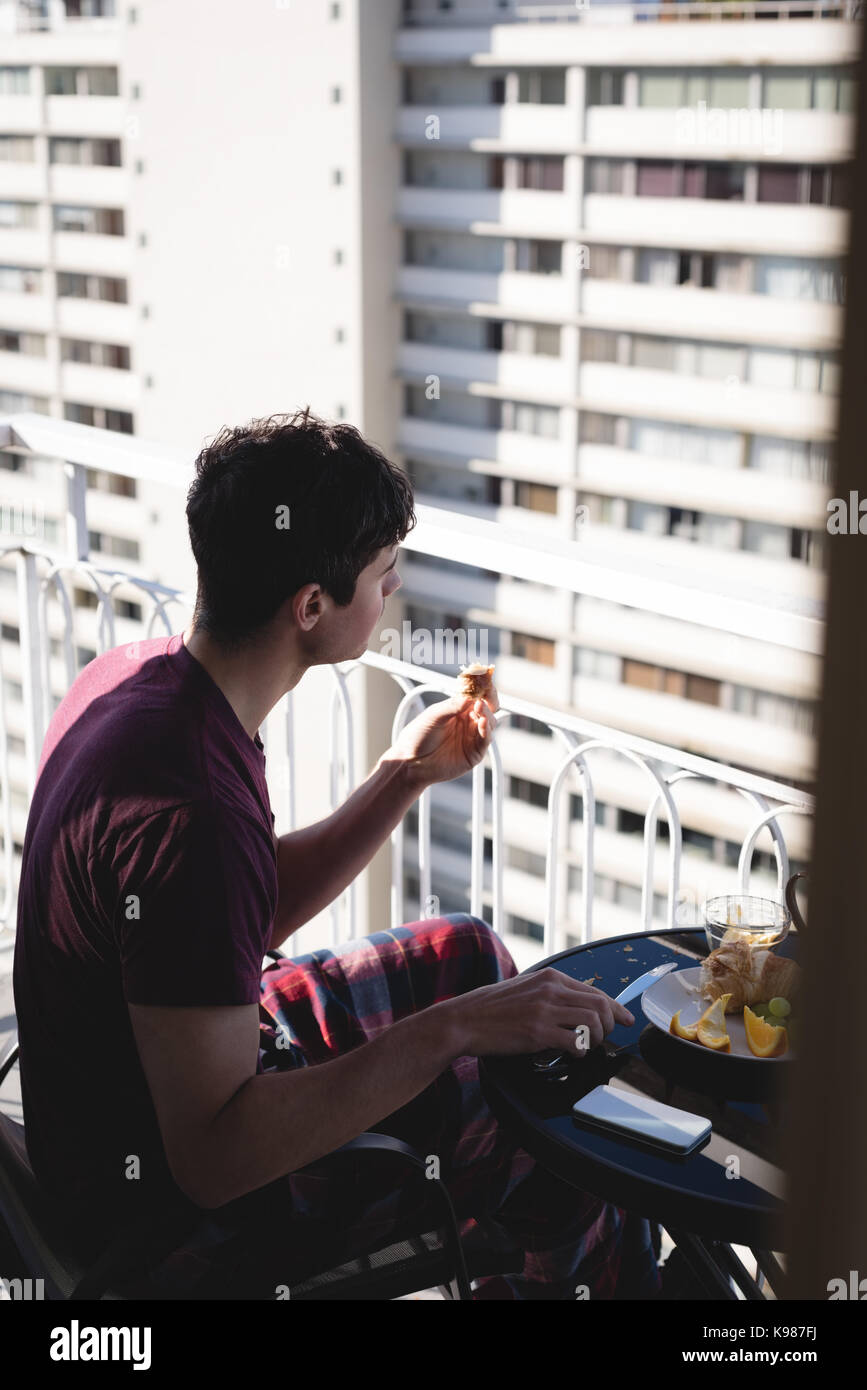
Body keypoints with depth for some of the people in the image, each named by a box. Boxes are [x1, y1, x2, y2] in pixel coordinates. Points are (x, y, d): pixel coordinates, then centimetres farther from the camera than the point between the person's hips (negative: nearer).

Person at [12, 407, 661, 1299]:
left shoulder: (139, 671, -5)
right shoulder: (190, 813, -36)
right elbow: (214, 1159, -35)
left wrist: (403, 776, -1)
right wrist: (451, 1030, -34)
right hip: (169, 1209, -9)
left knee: (465, 950, 21)